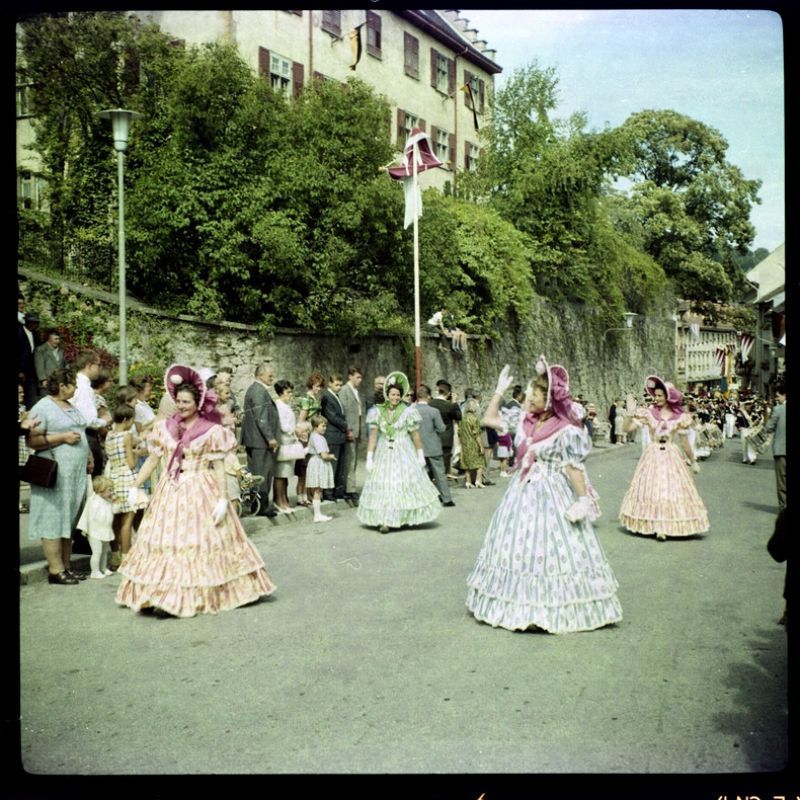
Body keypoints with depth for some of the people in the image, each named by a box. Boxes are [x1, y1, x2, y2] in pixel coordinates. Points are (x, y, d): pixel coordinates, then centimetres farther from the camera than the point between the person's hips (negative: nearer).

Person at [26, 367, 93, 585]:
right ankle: (55, 570, -1)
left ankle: (66, 567, 15)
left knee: (69, 520, 9)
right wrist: (62, 437, -18)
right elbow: (32, 440, -14)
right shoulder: (42, 408, -7)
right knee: (53, 520, -4)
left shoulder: (71, 406, 18)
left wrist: (88, 458, 18)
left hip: (76, 474, 8)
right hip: (55, 475, -8)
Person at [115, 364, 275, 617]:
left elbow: (218, 468, -5)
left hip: (201, 492, -3)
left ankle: (203, 595, 15)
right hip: (170, 492, 3)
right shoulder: (164, 428, 5)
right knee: (166, 542, 4)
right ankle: (170, 594, 16)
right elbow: (152, 460, 8)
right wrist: (134, 487, 3)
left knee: (201, 541, 2)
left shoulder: (212, 431, -5)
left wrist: (222, 499, -11)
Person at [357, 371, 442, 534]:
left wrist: (420, 455, 3)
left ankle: (401, 519, 15)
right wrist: (369, 458, -3)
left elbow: (415, 435, 0)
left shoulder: (407, 412, -5)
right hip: (384, 455, 2)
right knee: (383, 486, 0)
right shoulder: (378, 412, 0)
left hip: (404, 455, -2)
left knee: (405, 485, 1)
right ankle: (385, 521, 8)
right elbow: (373, 435, 0)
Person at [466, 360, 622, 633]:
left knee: (551, 550, 1)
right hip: (523, 493, 6)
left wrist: (582, 500, -16)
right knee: (518, 550, 12)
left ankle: (554, 610, 15)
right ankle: (522, 604, 27)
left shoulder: (566, 431, -13)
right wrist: (500, 390, 8)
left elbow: (575, 469, -13)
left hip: (552, 497, -6)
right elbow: (489, 419, 12)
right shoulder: (525, 421, 4)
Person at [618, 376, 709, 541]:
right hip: (653, 456, 0)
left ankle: (668, 526, 9)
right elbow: (627, 428, -7)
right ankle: (656, 526, 10)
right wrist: (630, 413, -20)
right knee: (652, 489, 1)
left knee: (673, 488, 1)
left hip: (672, 456, 0)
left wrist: (693, 461, 11)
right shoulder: (648, 413, -2)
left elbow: (684, 442, 7)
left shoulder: (680, 416, -1)